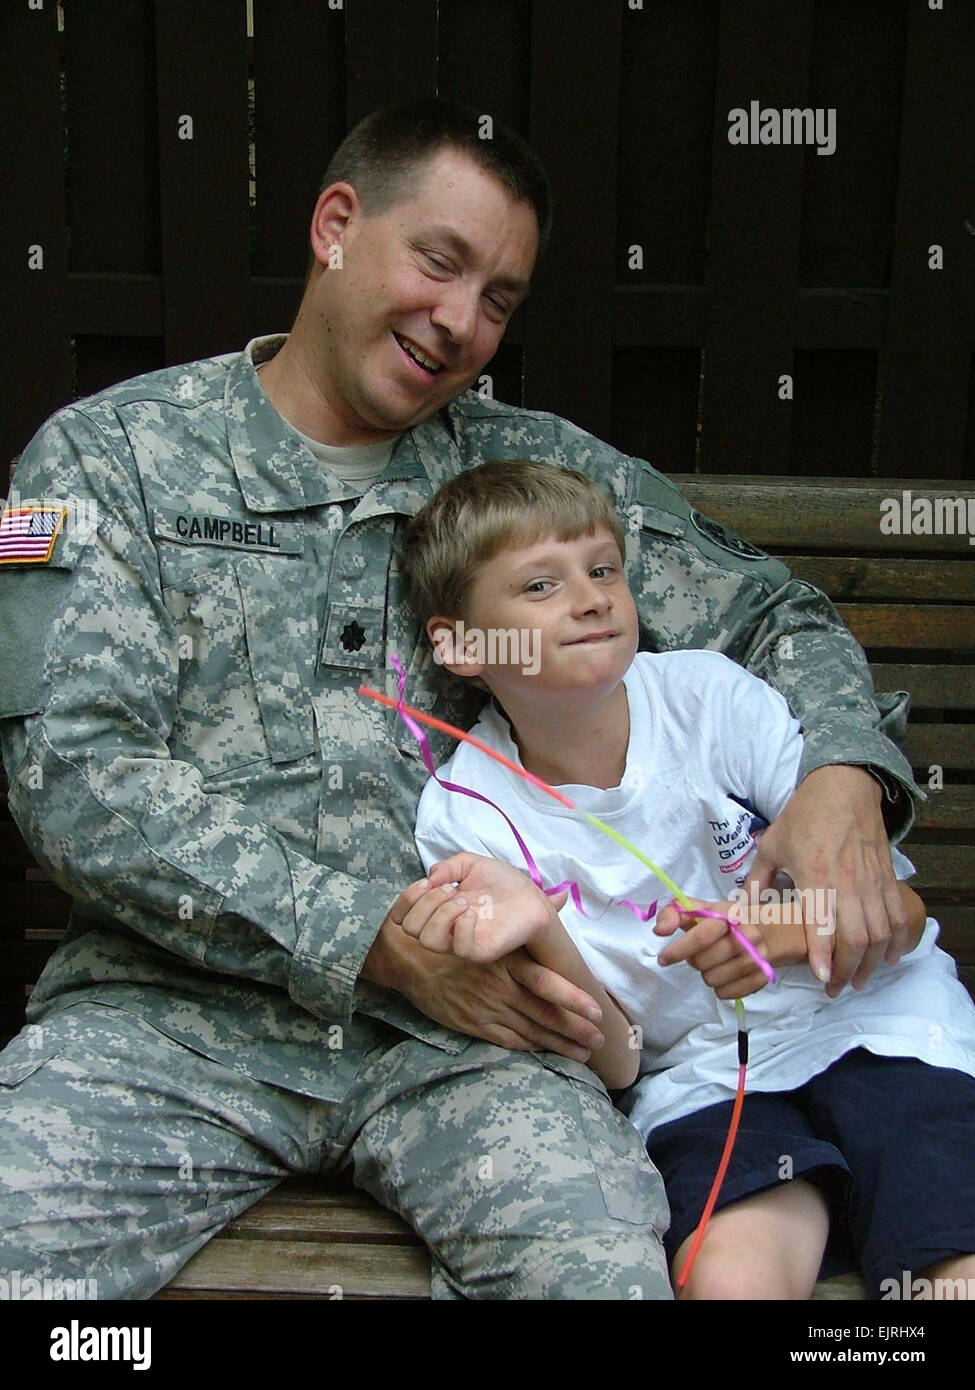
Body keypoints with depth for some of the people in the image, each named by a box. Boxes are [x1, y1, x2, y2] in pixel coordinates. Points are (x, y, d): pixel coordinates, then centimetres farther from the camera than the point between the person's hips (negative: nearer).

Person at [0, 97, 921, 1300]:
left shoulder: (537, 468, 12)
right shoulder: (108, 455, 5)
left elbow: (771, 614, 16)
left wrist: (844, 777, -8)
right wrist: (378, 936, -15)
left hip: (462, 1019, 2)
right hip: (174, 1003, 0)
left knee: (605, 1261, -27)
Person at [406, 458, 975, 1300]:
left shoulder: (709, 694, -7)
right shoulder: (466, 818, -7)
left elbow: (902, 906, -2)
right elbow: (613, 1065, -8)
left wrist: (783, 929, -24)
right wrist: (539, 933, -28)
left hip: (874, 1027, 1)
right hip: (698, 1079, -1)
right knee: (727, 1278, -30)